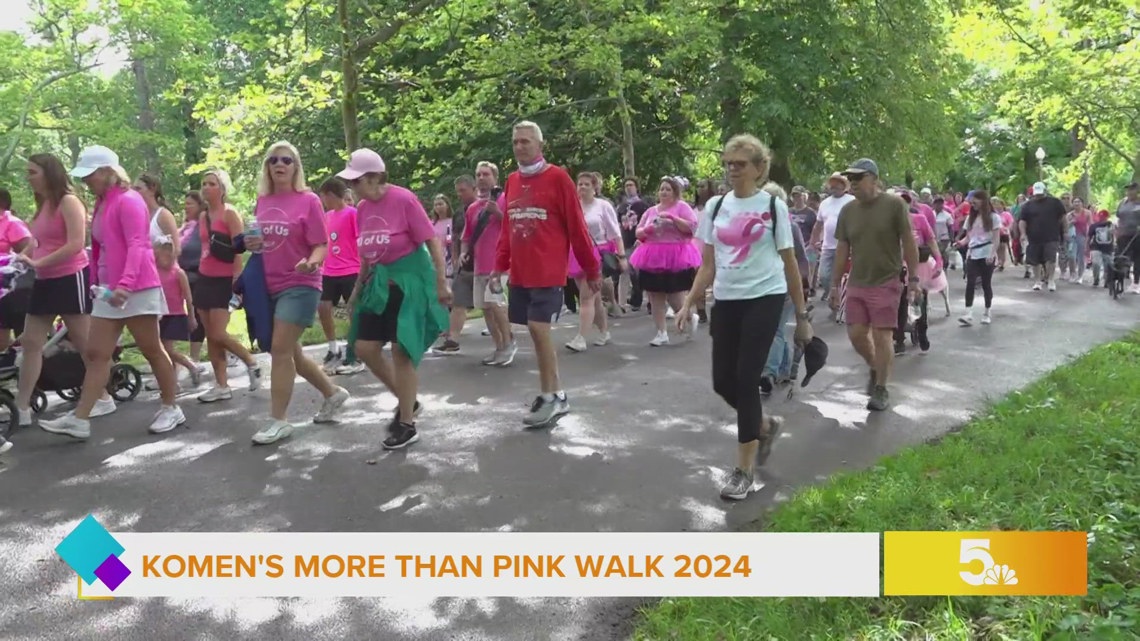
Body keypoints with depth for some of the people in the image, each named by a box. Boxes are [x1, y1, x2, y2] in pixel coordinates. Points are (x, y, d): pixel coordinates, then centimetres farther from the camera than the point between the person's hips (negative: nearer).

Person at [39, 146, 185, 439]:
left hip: (136, 290, -9)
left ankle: (171, 409, 13)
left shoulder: (128, 200, -11)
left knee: (151, 350, 1)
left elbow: (137, 246, -21)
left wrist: (125, 284, -31)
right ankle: (80, 419, 3)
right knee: (95, 354, 3)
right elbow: (100, 249, 20)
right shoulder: (102, 203, 17)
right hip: (109, 291, 9)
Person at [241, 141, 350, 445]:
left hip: (299, 285, -7)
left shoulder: (308, 200, -7)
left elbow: (322, 246, -9)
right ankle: (333, 393, 34)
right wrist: (251, 244, -1)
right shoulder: (262, 201, 9)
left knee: (280, 350, -11)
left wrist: (311, 262, -30)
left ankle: (278, 421, -1)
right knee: (289, 352, 14)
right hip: (269, 286, 7)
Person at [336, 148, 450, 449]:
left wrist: (441, 283, -17)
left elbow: (432, 241, -15)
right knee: (364, 347, 4)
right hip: (380, 283, 8)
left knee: (401, 351, -6)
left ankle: (407, 425, 8)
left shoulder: (403, 199, -16)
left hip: (410, 281, -8)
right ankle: (407, 401, 23)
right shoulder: (362, 208, 6)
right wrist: (358, 288, 18)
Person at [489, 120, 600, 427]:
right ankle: (555, 394, 21)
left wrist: (592, 268, -4)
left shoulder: (557, 177, -7)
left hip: (548, 271, -6)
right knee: (537, 330, 9)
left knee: (539, 327, -12)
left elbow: (576, 227, -7)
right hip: (520, 272, 6)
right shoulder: (512, 181, 12)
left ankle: (551, 397, 2)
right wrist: (500, 264, 13)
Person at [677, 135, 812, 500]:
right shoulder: (715, 206, 8)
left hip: (764, 299, -4)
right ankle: (766, 425, 35)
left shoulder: (773, 206, -2)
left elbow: (789, 262, 2)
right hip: (726, 301, 4)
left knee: (746, 380, -8)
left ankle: (744, 470, 4)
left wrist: (801, 314, 2)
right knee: (723, 382, 4)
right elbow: (708, 264, 11)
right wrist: (689, 304, 0)